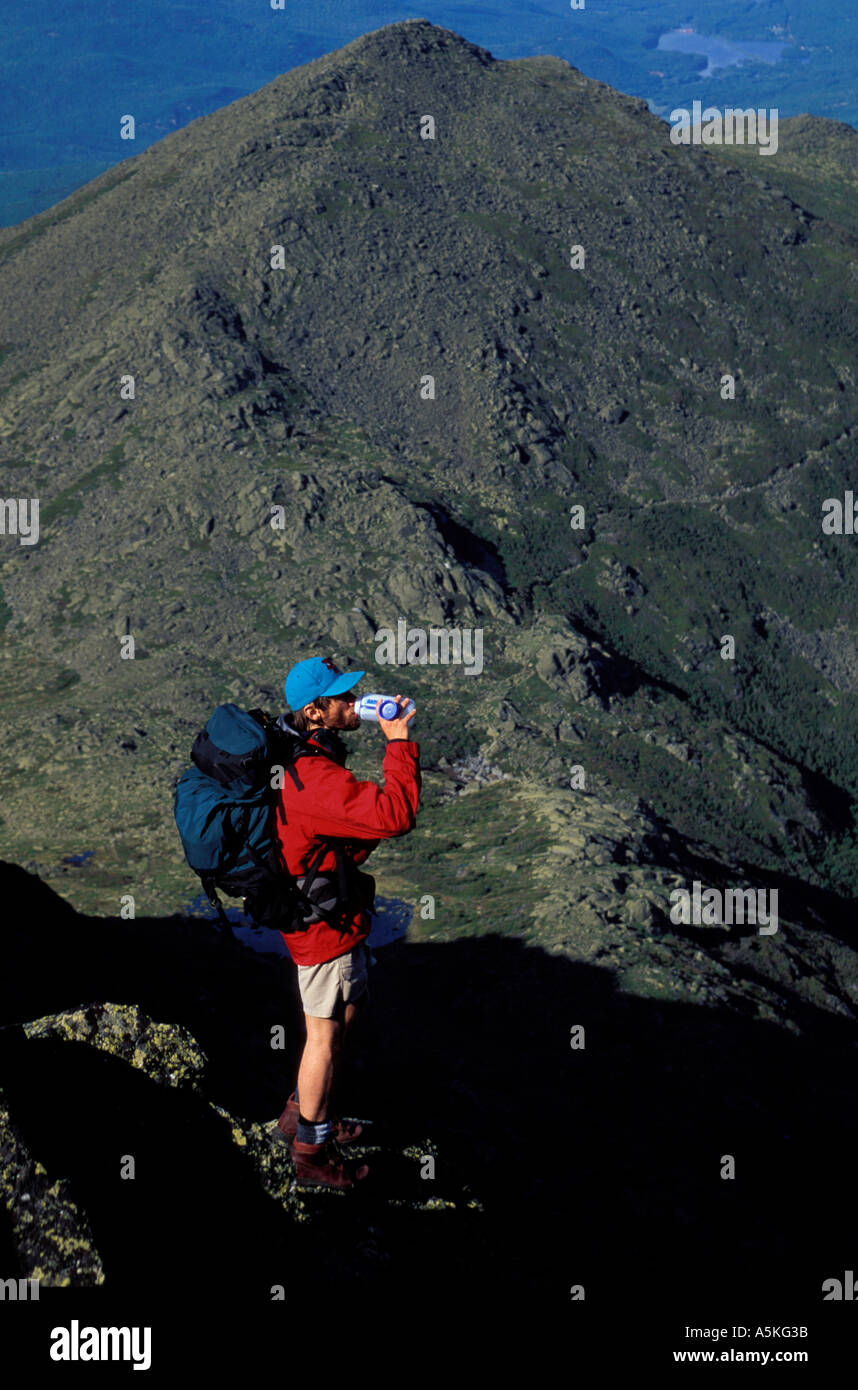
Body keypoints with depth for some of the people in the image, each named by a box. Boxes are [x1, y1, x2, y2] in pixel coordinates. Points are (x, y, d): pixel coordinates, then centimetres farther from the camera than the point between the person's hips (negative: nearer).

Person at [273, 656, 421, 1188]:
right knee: (326, 1036, 4)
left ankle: (302, 1113, 42)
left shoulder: (305, 757, 4)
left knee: (343, 1018, 25)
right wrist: (399, 743, -29)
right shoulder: (314, 778, -31)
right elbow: (395, 815, -37)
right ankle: (312, 1151, 19)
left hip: (333, 910, 10)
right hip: (324, 923, -10)